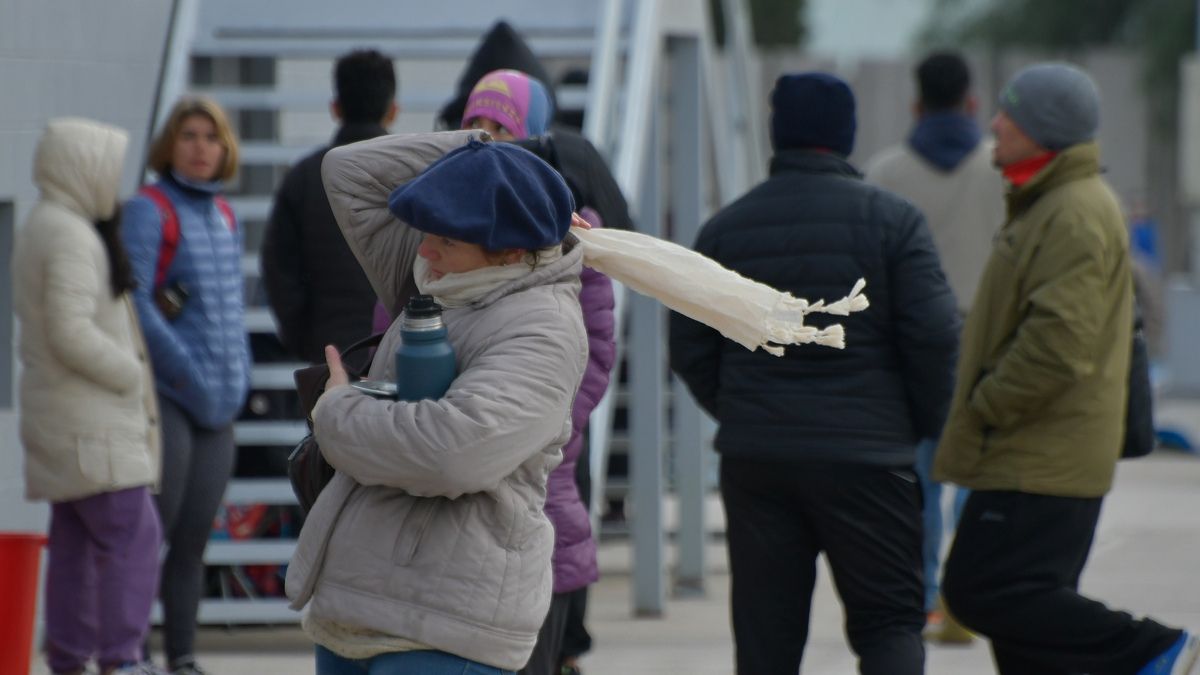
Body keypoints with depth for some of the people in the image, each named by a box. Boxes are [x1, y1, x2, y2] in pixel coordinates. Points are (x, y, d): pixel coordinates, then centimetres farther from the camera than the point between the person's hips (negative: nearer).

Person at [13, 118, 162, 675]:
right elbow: (72, 333, -23)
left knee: (75, 541, 9)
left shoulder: (39, 230, 17)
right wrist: (132, 375, -11)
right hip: (90, 419, -10)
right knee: (130, 532, -12)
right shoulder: (71, 237, -15)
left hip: (59, 418, 10)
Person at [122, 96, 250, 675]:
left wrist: (239, 372, 9)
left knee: (193, 540, 9)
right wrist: (188, 373, -17)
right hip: (163, 397, -7)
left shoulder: (223, 215, 14)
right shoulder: (148, 211, -8)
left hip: (218, 407, 7)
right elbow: (133, 301, -15)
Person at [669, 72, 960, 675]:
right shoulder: (891, 220, -4)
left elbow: (689, 349, 8)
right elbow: (934, 334, -9)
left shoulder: (726, 228, 7)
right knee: (890, 617, 3)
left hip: (753, 462, 3)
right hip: (867, 454, -3)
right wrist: (927, 423, 6)